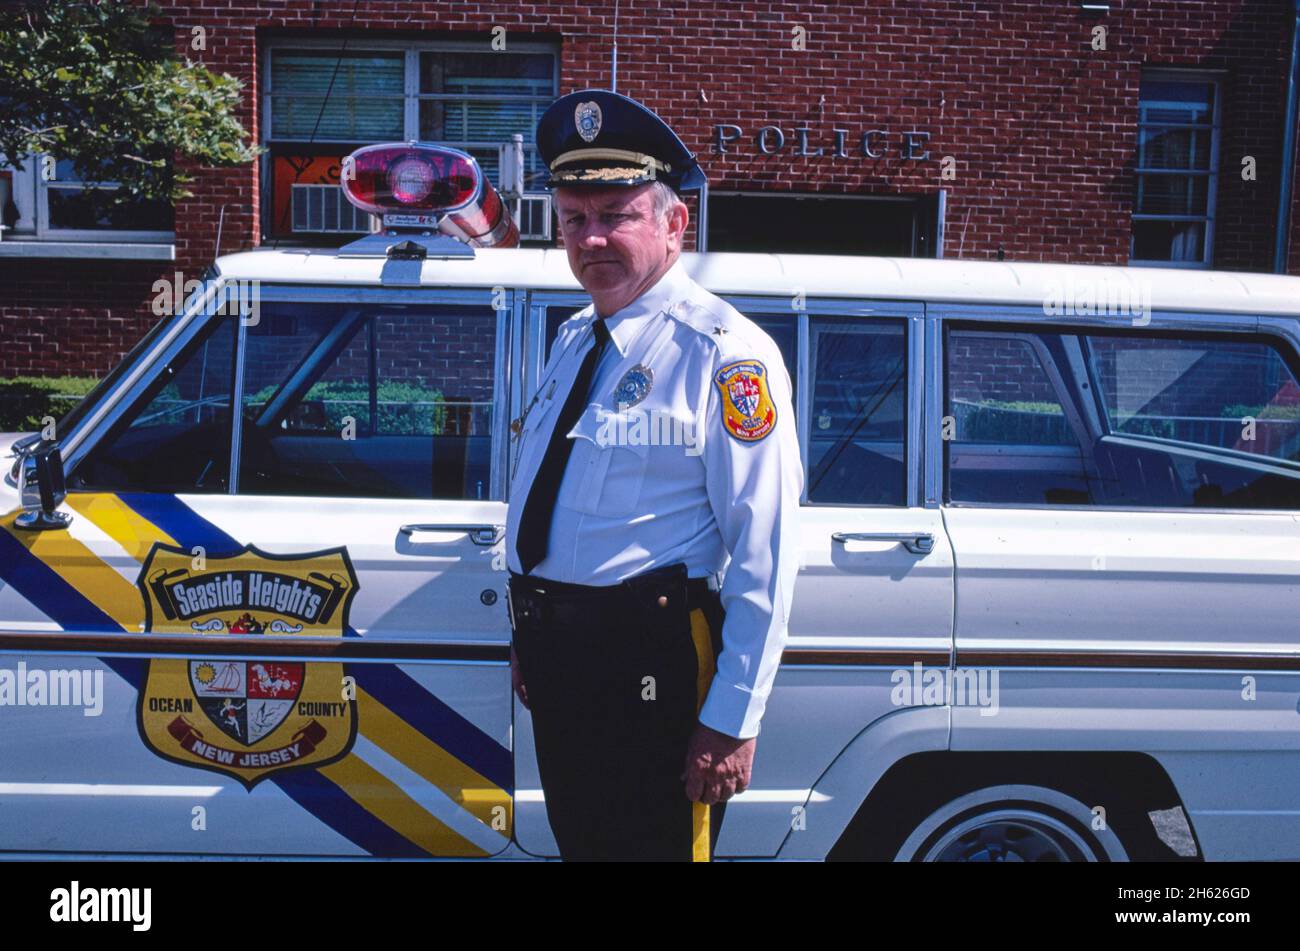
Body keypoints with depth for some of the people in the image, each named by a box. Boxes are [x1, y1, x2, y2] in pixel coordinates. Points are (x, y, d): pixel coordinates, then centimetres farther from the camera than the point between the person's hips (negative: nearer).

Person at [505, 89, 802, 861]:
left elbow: (766, 554, -19)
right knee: (580, 845, 22)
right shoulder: (574, 341, 12)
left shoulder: (723, 353, -16)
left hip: (650, 665, -8)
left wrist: (732, 721, -19)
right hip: (557, 656, 8)